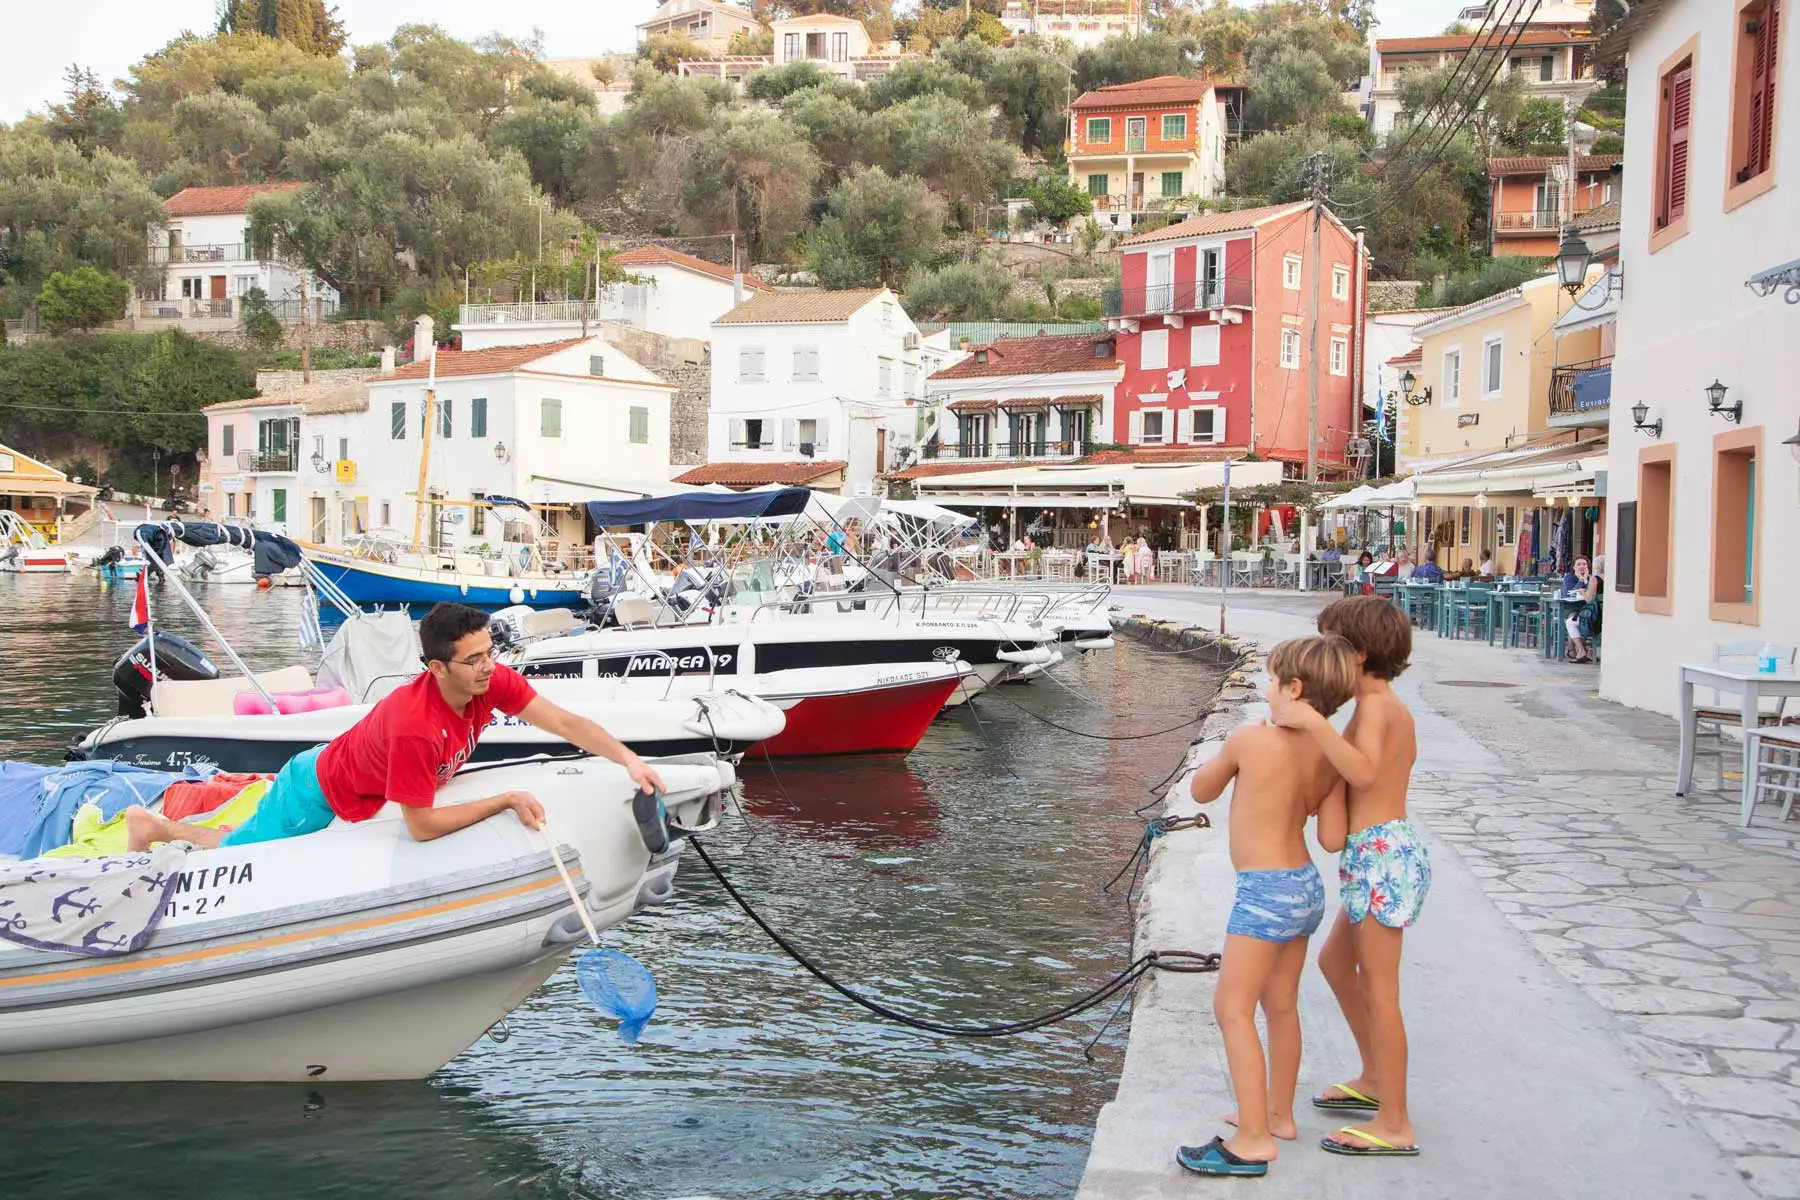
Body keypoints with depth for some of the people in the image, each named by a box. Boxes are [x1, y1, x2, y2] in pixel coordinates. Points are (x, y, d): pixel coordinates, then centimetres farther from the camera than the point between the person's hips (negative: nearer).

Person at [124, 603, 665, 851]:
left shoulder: (494, 681, -24)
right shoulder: (414, 725, -43)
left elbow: (565, 722, -24)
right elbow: (421, 826, -37)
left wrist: (629, 760, -36)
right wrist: (506, 800, -37)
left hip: (357, 783, 7)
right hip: (317, 795, -7)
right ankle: (156, 825, 35)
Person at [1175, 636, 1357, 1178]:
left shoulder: (1250, 739, -17)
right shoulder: (1330, 756, 0)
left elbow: (1201, 791, -1)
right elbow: (1332, 839, 1)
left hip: (1265, 891, -8)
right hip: (1306, 888, 8)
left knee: (1233, 1010, -4)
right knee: (1281, 1006, 19)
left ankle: (1253, 1139, -5)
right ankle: (1278, 1114, 32)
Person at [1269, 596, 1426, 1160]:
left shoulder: (1373, 705, -16)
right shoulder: (1394, 707, 14)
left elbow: (1364, 772, -32)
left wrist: (1311, 721, -37)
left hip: (1381, 854, -10)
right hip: (1391, 847, 10)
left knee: (1377, 988, -2)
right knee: (1335, 962, 23)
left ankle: (1394, 1124, 5)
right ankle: (1375, 1079, 34)